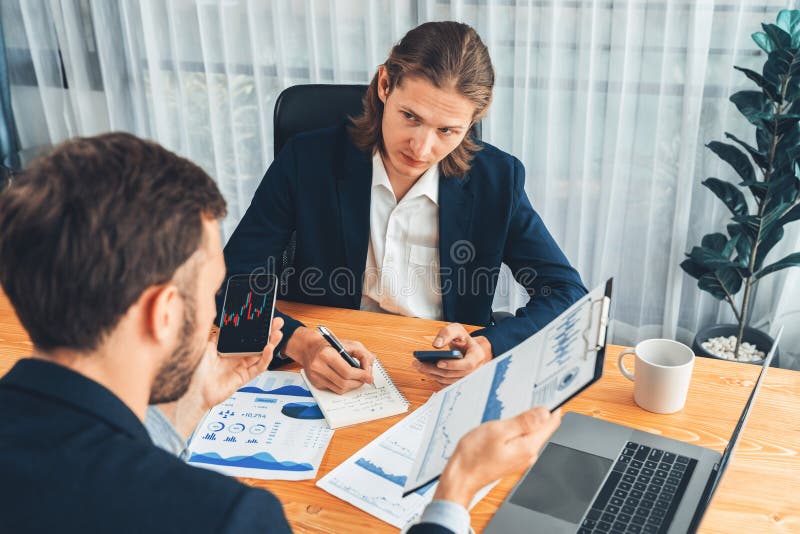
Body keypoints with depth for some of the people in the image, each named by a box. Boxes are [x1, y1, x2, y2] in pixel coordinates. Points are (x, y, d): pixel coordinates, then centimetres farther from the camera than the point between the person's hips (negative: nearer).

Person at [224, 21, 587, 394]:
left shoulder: (497, 180, -7)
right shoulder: (309, 160, -9)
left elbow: (568, 294, -5)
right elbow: (232, 281, -9)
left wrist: (487, 347, -24)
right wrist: (299, 342, -29)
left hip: (445, 389, 1)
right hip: (329, 382, 0)